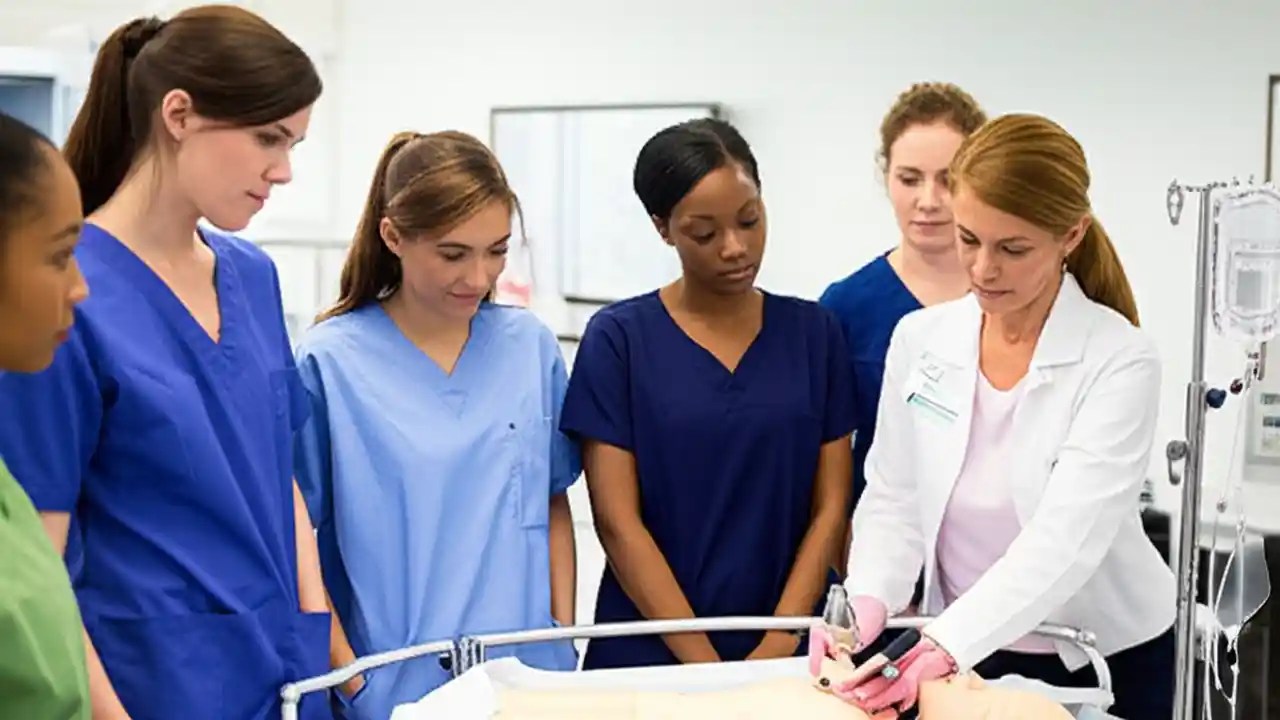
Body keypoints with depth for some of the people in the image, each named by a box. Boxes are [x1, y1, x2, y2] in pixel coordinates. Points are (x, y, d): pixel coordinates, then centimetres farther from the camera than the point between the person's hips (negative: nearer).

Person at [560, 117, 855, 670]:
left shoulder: (813, 332, 2)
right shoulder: (618, 338, -5)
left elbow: (830, 507, 0)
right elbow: (617, 521, -9)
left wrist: (776, 651, -11)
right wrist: (708, 668, -14)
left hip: (790, 654, 2)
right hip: (652, 656, -2)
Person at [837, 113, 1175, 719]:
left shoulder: (1120, 362, -17)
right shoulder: (918, 339, -4)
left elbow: (1065, 539, -27)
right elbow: (893, 499, -3)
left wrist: (945, 646, -38)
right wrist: (868, 602, -22)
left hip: (1101, 664, -3)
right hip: (961, 658, 3)